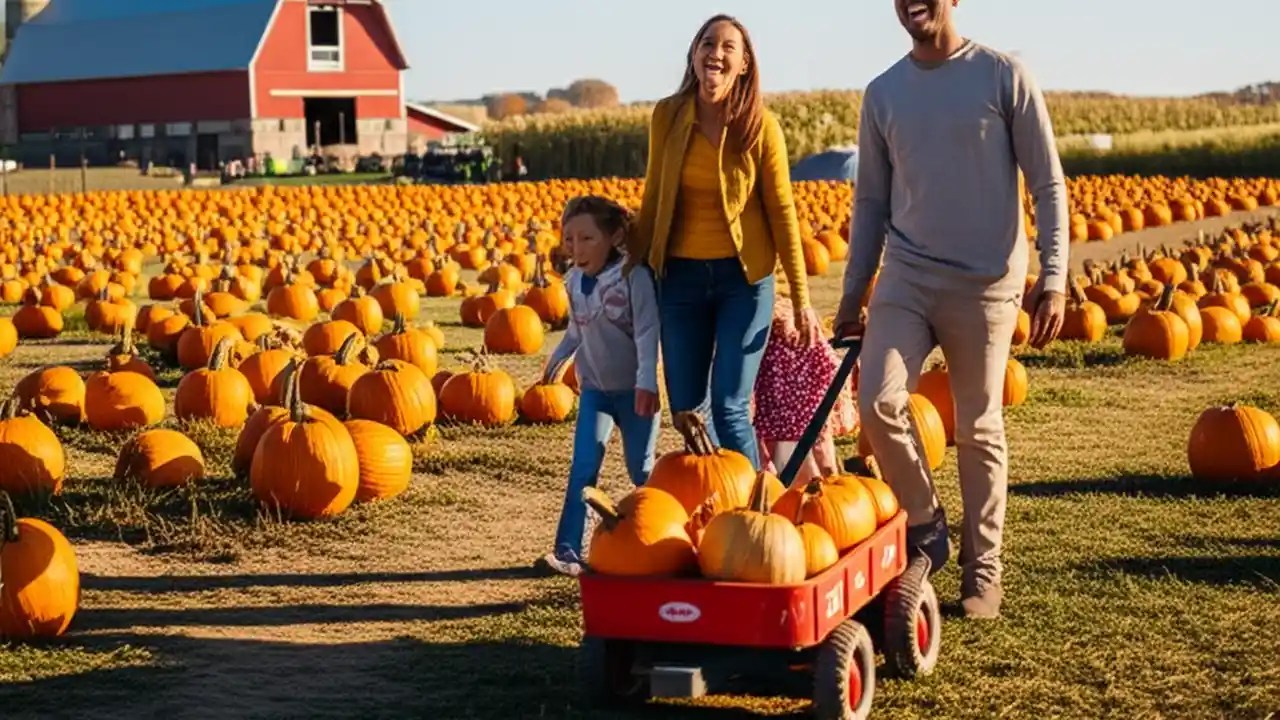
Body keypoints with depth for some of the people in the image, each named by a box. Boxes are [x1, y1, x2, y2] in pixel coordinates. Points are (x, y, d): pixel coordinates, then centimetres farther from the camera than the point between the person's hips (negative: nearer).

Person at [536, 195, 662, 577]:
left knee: (642, 472, 8)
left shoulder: (633, 275, -19)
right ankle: (568, 550, -7)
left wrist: (646, 383, -25)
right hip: (594, 389, 4)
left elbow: (647, 330, -21)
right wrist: (557, 358, 8)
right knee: (583, 468, -5)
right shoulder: (574, 281, -1)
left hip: (634, 391, -4)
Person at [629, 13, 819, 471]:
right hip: (680, 277, 3)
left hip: (743, 277, -3)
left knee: (730, 407, -8)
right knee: (686, 409, 7)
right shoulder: (667, 115, -1)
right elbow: (654, 195, 9)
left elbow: (782, 210, -5)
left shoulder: (761, 125, -8)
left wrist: (802, 299, -6)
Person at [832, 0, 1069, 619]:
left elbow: (1047, 184, -2)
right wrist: (853, 294, 12)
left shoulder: (1003, 76, -3)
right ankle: (924, 526, 6)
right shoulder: (882, 93, 8)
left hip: (986, 283, -3)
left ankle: (982, 569, 18)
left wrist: (1053, 277, -11)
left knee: (978, 430, 4)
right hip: (905, 275, 3)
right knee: (876, 400, -15)